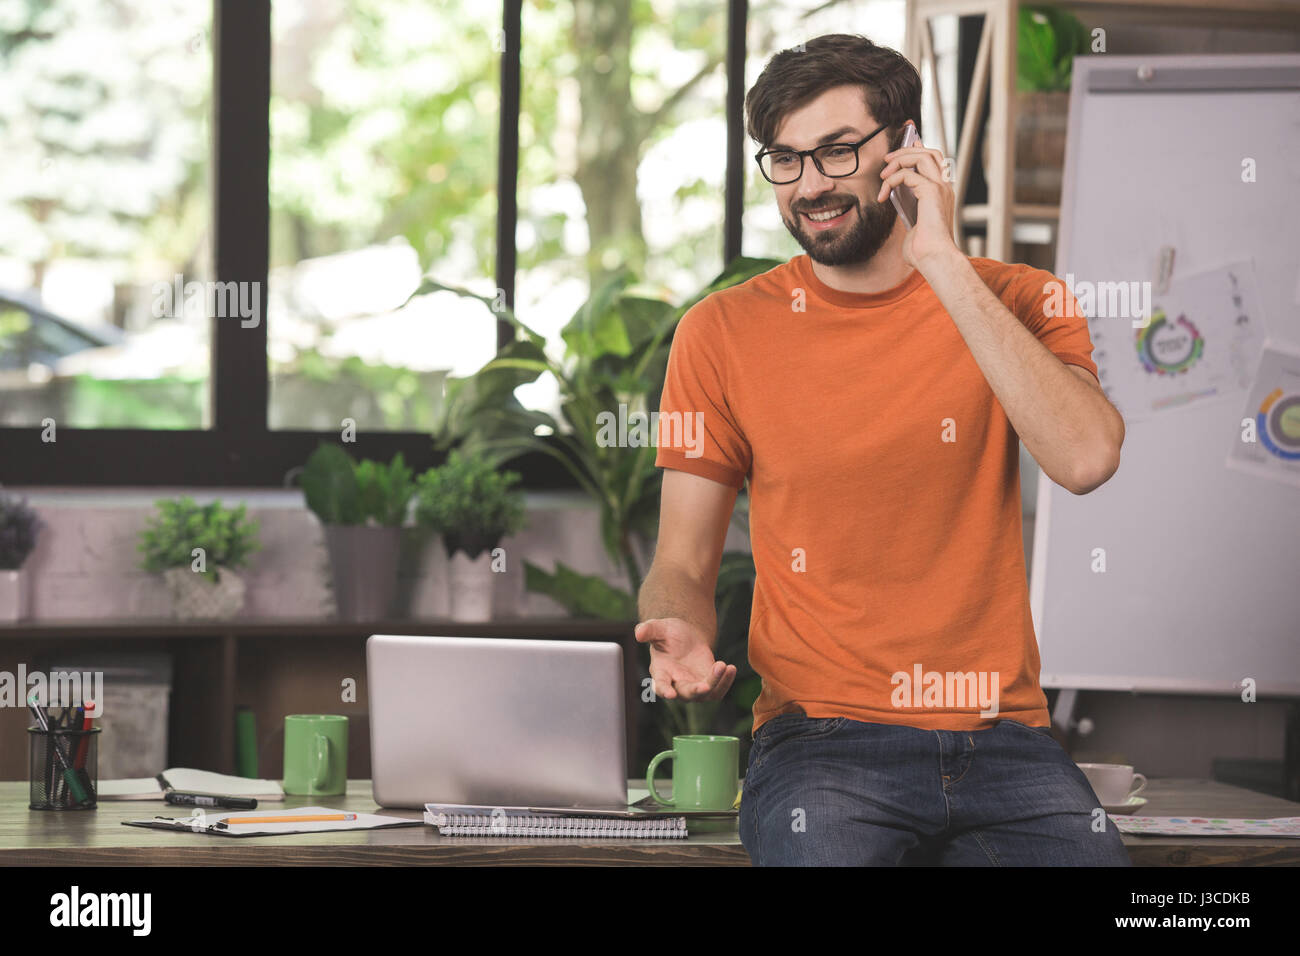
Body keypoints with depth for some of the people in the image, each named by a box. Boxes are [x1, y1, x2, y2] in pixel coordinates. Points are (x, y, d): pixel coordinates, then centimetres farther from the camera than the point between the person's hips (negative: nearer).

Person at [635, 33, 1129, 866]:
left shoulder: (1018, 303, 6)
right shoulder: (725, 333, 6)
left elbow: (1087, 459, -15)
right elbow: (683, 564, 9)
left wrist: (945, 266, -14)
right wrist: (681, 636, -16)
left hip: (1003, 737, 1)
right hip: (823, 738, -1)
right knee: (824, 851, -31)